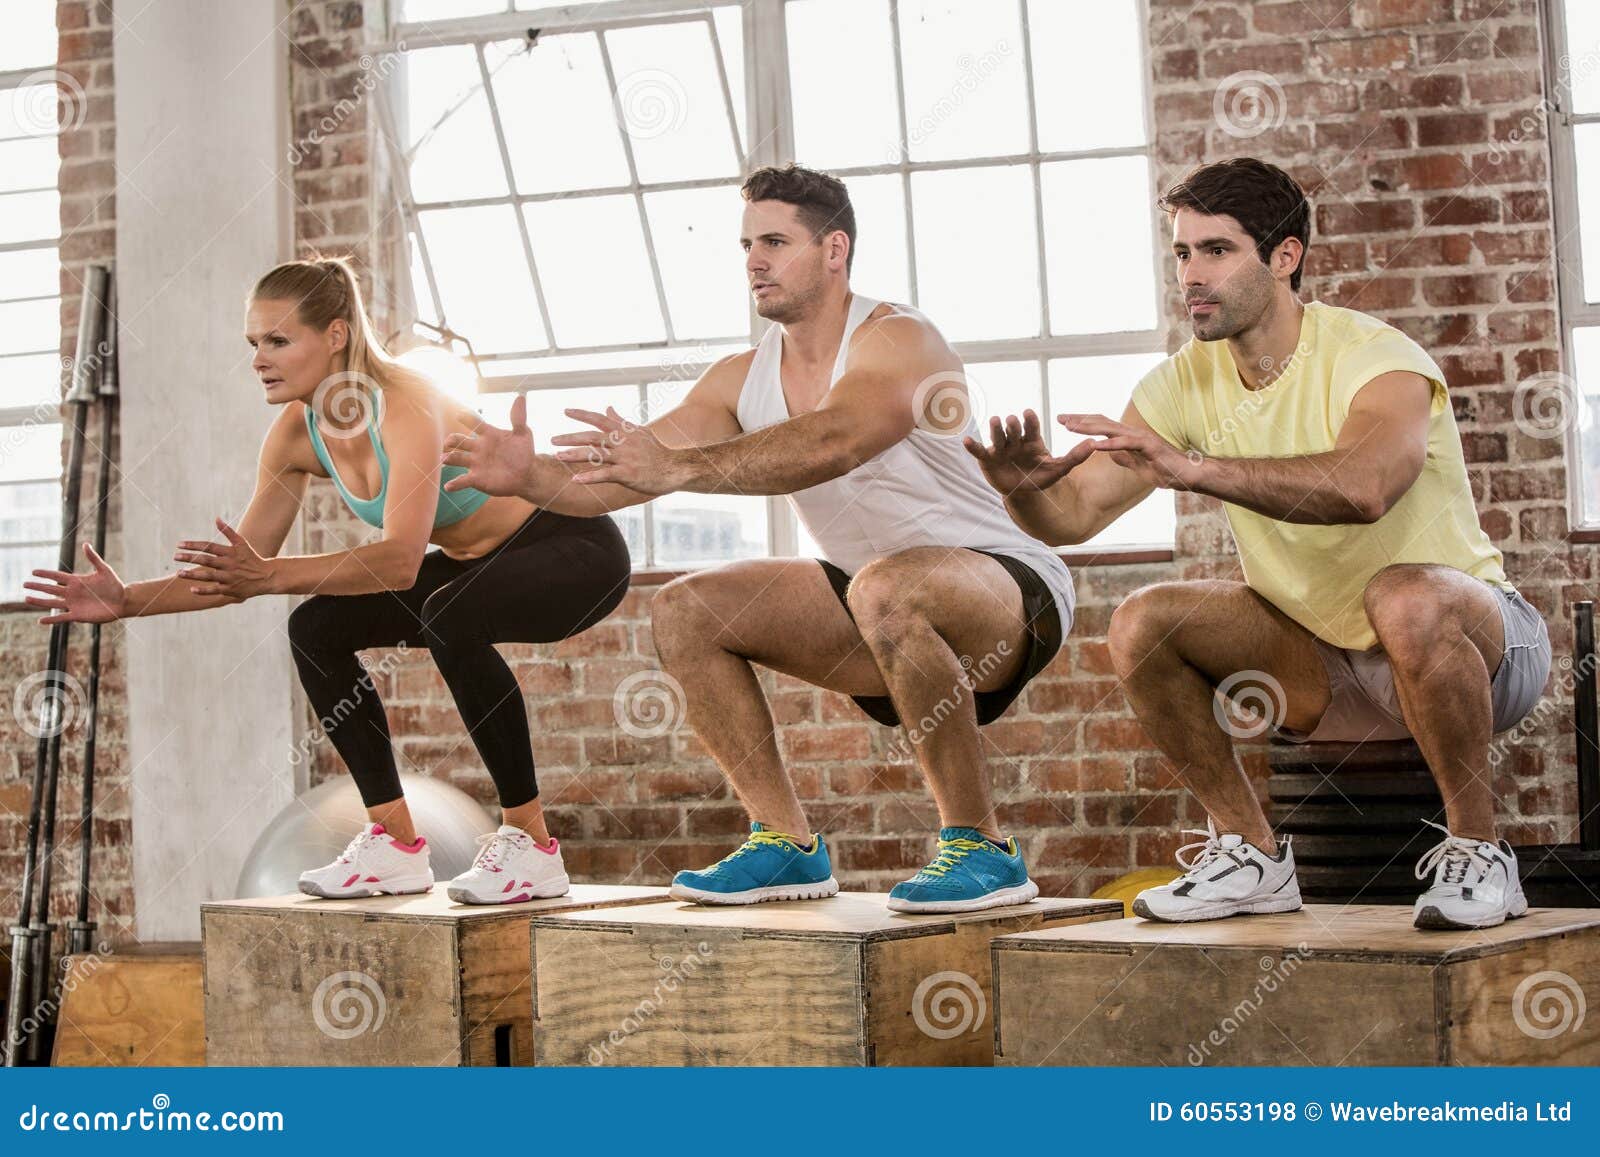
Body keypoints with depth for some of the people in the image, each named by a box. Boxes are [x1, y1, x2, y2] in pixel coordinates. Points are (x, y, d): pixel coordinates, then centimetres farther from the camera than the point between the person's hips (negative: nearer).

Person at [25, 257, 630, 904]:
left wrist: (271, 576, -50)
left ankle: (530, 845, -24)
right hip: (478, 562, 8)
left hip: (575, 551, -8)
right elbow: (240, 572, -2)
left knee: (451, 618, -36)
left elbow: (401, 561, -42)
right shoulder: (297, 435, -7)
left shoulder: (404, 404, -30)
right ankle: (396, 846, 0)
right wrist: (126, 601, -15)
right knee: (318, 628, -5)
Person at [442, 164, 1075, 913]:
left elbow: (830, 444, -40)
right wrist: (531, 476, -23)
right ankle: (787, 844, 1)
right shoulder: (743, 380, 4)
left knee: (888, 588, -40)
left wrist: (678, 467, -48)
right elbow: (625, 479, -4)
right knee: (685, 611, -4)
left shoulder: (896, 342, -19)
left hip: (1013, 590, -7)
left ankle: (980, 848, -25)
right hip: (878, 605, 8)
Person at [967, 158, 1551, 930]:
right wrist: (1025, 488, -32)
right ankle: (1252, 854, 0)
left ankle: (1475, 851, -18)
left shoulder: (1372, 359, -22)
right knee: (1141, 622, -15)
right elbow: (1076, 513, -9)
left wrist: (1191, 469, -50)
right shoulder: (1185, 383, -3)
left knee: (1402, 598, -39)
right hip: (1320, 662, 6)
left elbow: (1365, 487, -44)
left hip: (1477, 640, -5)